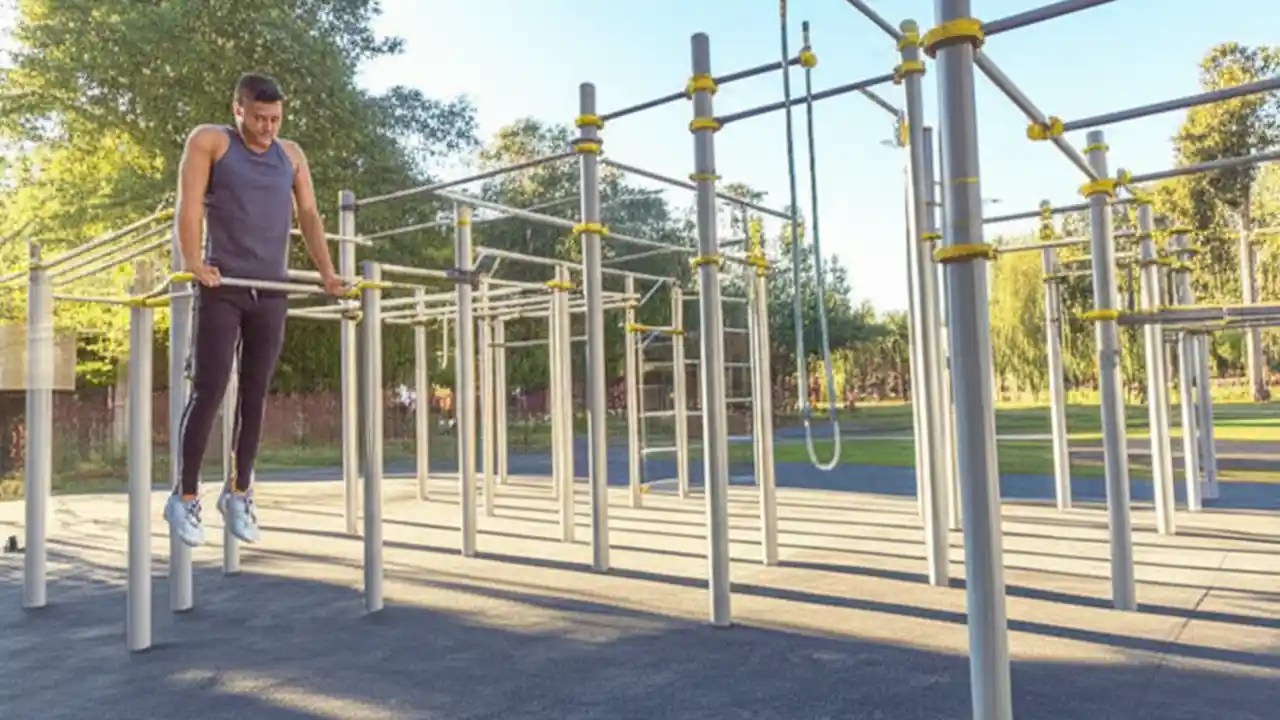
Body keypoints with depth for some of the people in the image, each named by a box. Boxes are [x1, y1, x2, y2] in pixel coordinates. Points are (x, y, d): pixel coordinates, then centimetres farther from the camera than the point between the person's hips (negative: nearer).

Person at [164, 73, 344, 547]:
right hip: (222, 287, -3)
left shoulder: (291, 154, 16)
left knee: (255, 395, 6)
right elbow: (189, 204, -5)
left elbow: (308, 215, 13)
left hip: (272, 291, 4)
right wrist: (192, 263, -19)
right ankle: (185, 497, 8)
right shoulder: (209, 141, 5)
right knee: (209, 392, -5)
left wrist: (327, 273, 2)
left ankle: (239, 493, 18)